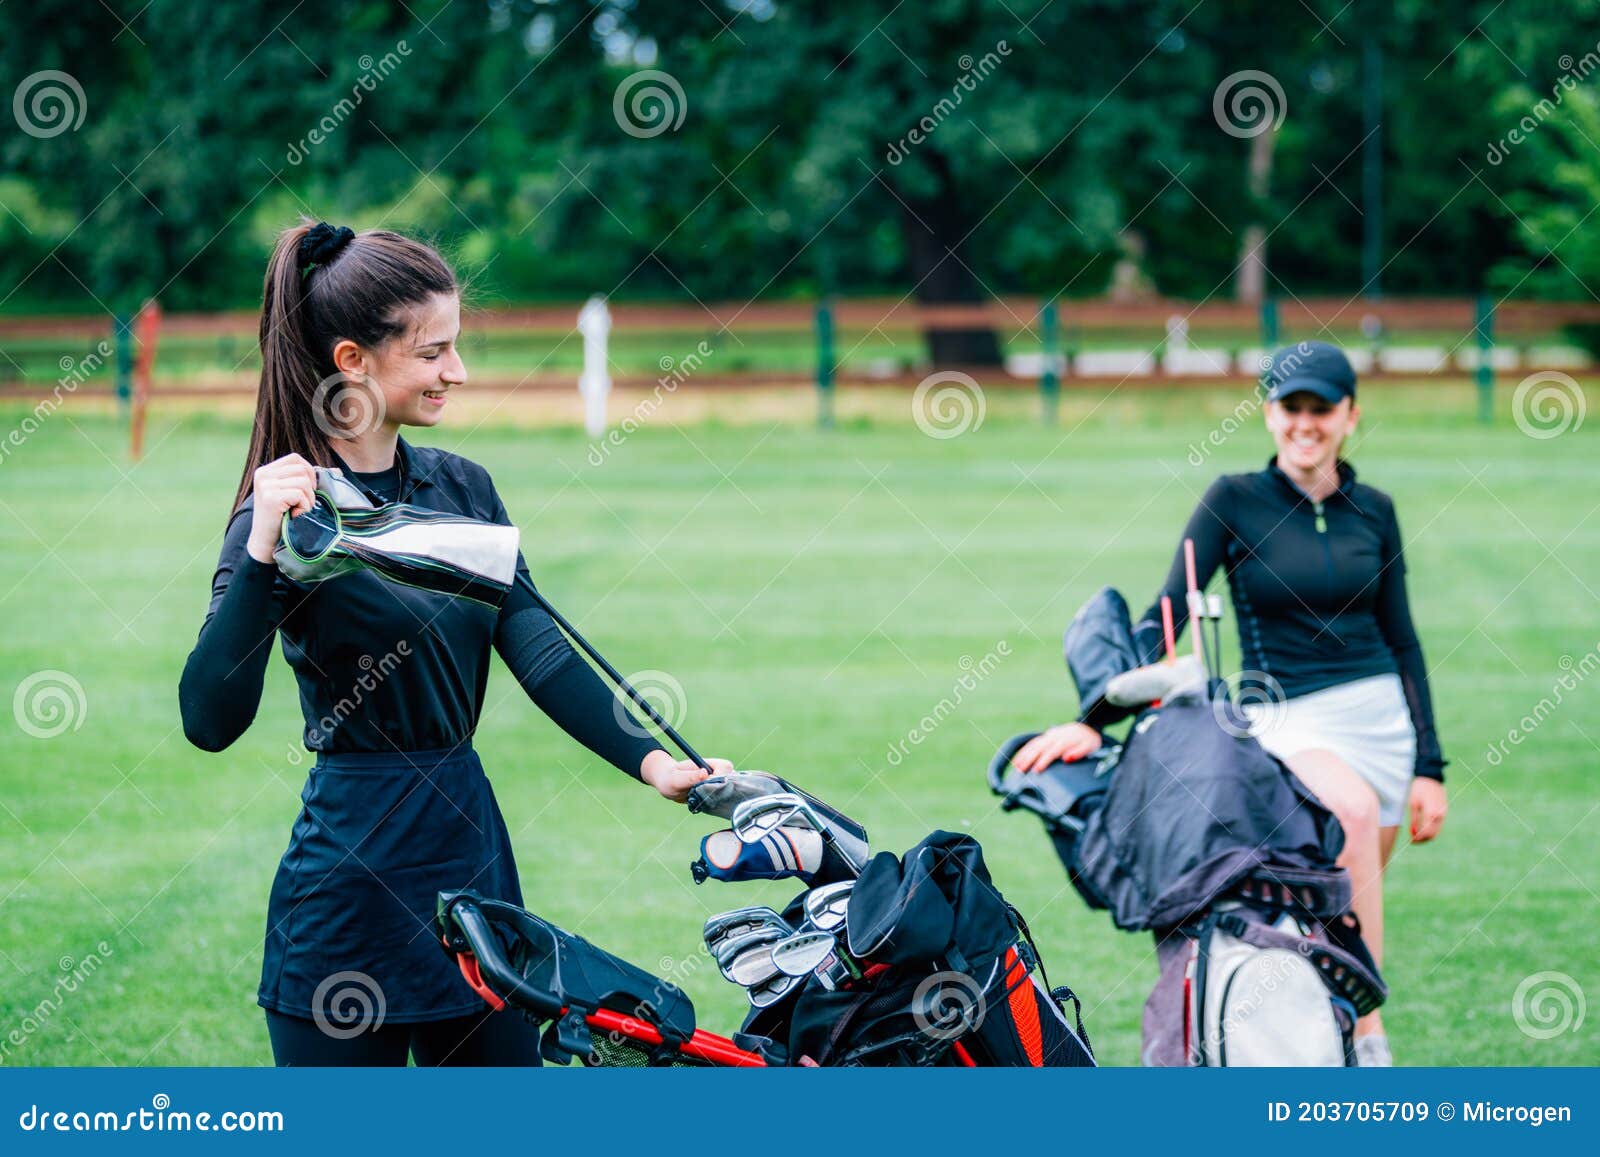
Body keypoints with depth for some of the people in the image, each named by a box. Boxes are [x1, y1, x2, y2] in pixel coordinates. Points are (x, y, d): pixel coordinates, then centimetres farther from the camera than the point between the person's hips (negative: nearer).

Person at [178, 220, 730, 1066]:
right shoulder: (289, 513, -12)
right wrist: (263, 555, -32)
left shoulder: (462, 489, 8)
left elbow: (541, 654, 2)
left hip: (472, 844, 7)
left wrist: (653, 763, -10)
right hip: (352, 876, -7)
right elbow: (211, 719, -22)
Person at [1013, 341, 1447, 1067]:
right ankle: (1369, 1035, -32)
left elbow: (1402, 641, 12)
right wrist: (1096, 719, -19)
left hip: (1381, 717, 4)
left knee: (1349, 913, 2)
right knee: (1354, 810, -34)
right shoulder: (1234, 501, -2)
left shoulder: (1372, 510, 7)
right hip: (1287, 721, -4)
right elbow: (1164, 618, -7)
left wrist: (1429, 766, 8)